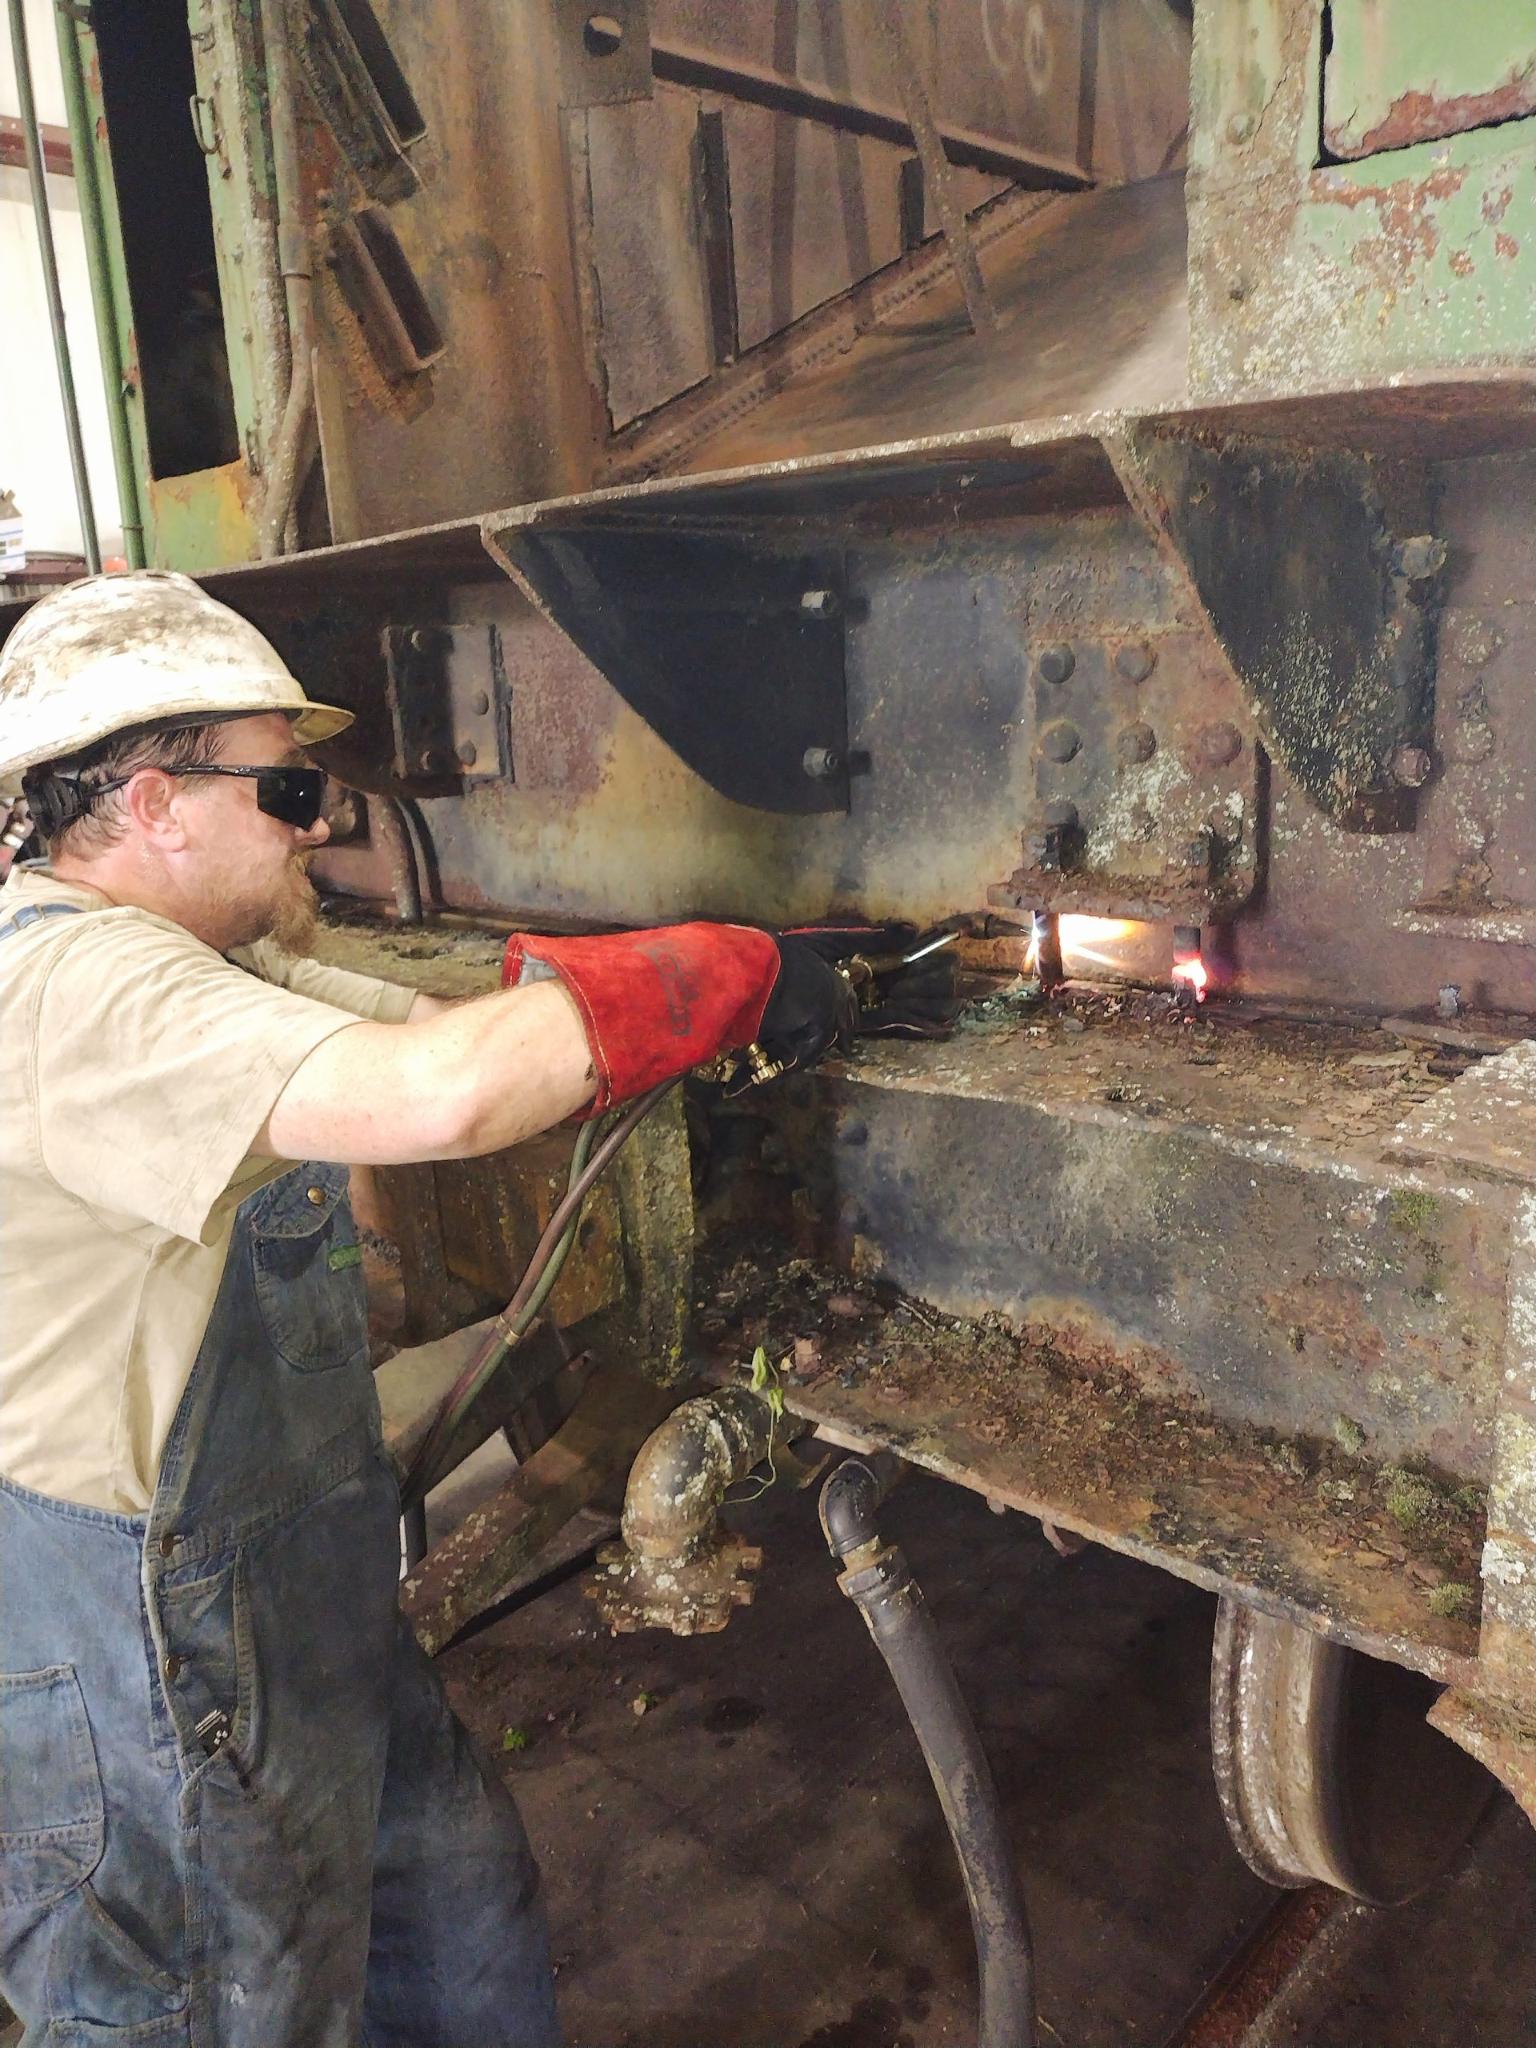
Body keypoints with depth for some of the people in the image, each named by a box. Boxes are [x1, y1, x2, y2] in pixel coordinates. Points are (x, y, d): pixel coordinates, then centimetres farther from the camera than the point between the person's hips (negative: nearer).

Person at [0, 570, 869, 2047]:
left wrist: (774, 990, -4)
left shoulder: (185, 970, 6)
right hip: (141, 1688, -9)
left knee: (461, 1891, 24)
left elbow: (452, 1030, 4)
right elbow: (438, 1094, -43)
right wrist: (725, 974, -28)